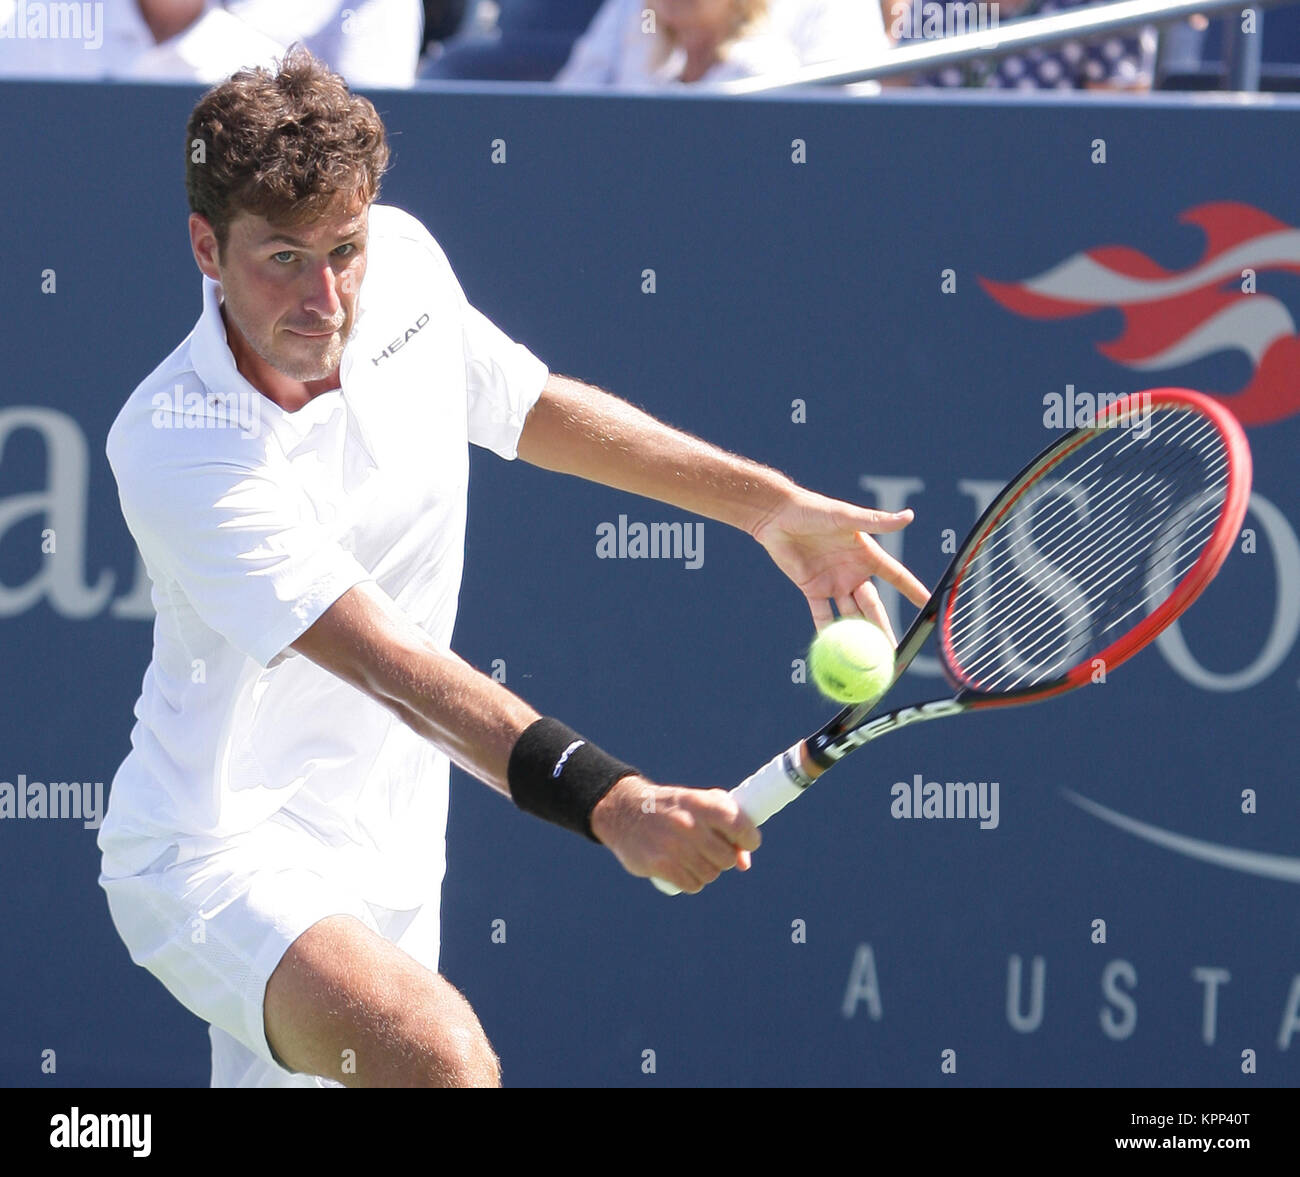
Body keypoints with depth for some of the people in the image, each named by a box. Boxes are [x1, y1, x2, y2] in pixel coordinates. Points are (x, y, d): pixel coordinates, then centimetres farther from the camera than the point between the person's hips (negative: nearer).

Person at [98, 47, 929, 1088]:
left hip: (389, 864, 8)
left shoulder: (405, 264, -5)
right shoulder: (177, 449, -27)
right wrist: (612, 804, -45)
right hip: (217, 858, -8)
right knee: (441, 1057, -34)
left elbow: (531, 408, 17)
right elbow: (388, 661, -35)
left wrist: (772, 504, 19)